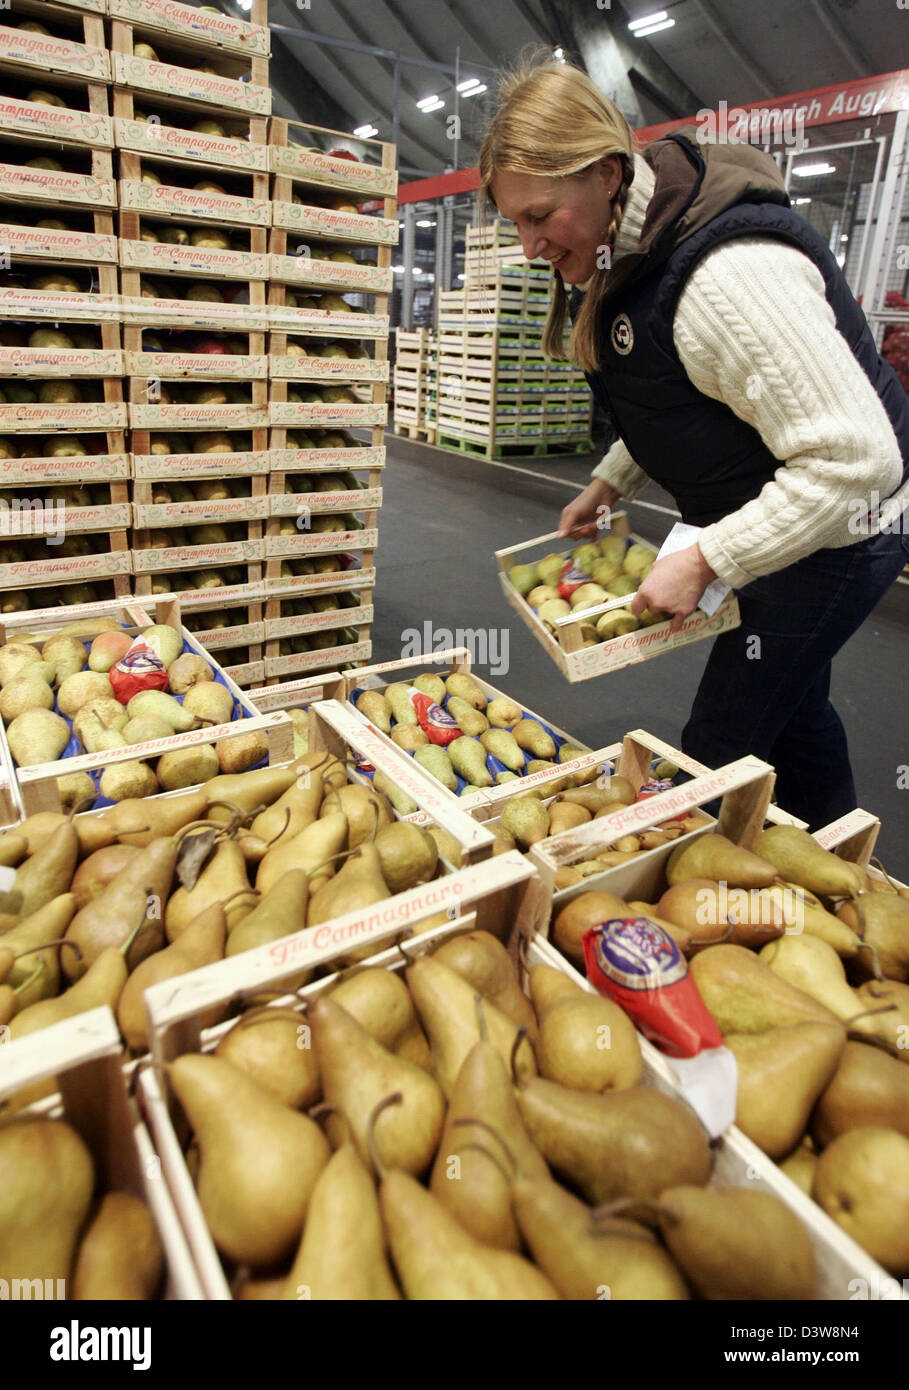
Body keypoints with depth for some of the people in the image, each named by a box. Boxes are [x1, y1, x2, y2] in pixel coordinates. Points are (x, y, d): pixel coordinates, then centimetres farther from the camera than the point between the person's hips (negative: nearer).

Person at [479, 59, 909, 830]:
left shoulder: (732, 275, -32)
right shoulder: (628, 247, 0)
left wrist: (705, 560, -31)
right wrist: (610, 482, 7)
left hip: (837, 528, -10)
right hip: (777, 513, 10)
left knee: (720, 748, -6)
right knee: (792, 709, 24)